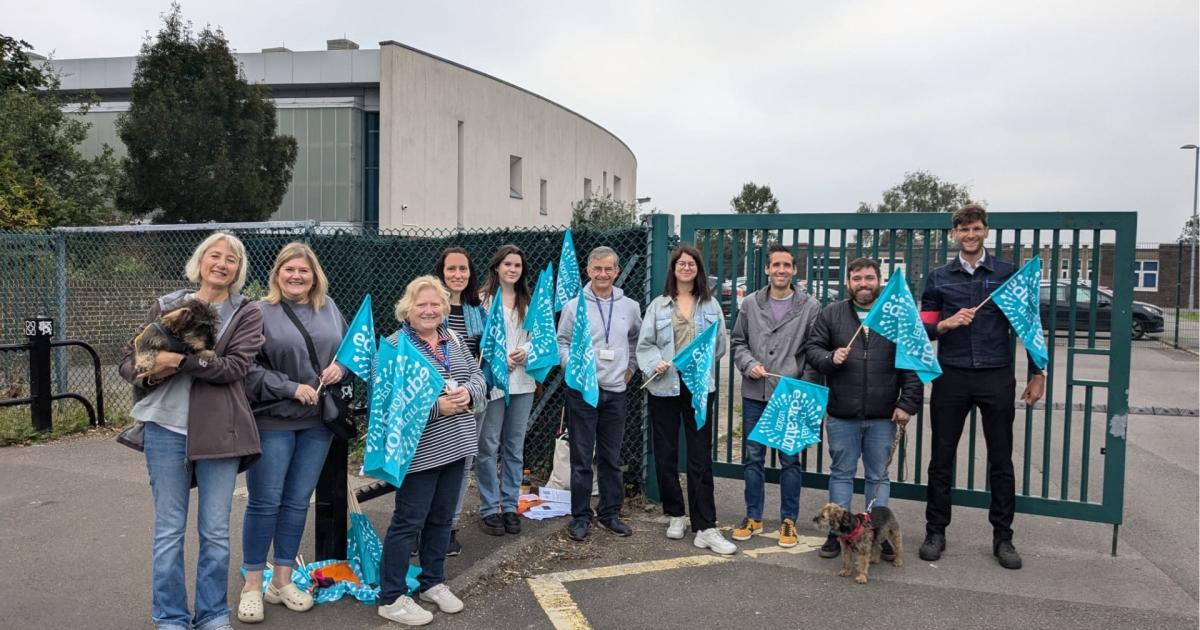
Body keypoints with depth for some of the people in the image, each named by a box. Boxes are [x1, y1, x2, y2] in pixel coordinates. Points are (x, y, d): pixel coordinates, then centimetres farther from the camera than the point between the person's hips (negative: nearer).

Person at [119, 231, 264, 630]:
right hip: (166, 428, 1)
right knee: (169, 530, 10)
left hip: (218, 431, -1)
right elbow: (129, 358, 8)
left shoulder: (247, 314, 2)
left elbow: (235, 366, -12)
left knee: (215, 533, 8)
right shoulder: (166, 306, 7)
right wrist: (150, 373, -13)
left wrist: (181, 361, -21)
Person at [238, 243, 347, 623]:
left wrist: (340, 367, -4)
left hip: (318, 420, 5)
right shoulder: (260, 313, -6)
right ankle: (252, 584, 17)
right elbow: (248, 368, -11)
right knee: (264, 503, 2)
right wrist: (291, 388, -18)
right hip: (272, 420, -4)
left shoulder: (329, 309, 10)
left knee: (298, 502, 11)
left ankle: (282, 580, 24)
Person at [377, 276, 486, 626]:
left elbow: (478, 376, 11)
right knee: (408, 522, 2)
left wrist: (468, 392, -12)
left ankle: (433, 583, 34)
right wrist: (436, 406, -25)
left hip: (455, 445, 7)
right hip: (419, 450, -7)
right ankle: (391, 598, 15)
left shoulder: (453, 340, 10)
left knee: (442, 519, 17)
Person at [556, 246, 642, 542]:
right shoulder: (574, 305, -3)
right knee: (581, 457, 2)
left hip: (616, 391, 3)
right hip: (582, 390, -3)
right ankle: (580, 516, 13)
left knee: (611, 457, 12)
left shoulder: (630, 307, 6)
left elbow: (637, 338, 22)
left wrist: (631, 366, 13)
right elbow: (562, 341, 1)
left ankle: (610, 512, 24)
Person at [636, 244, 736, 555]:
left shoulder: (711, 305, 10)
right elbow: (645, 344, 1)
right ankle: (675, 515, 26)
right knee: (665, 454, 8)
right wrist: (655, 364, -16)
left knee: (700, 457, -1)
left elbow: (720, 345, 9)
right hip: (665, 386, 0)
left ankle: (705, 528, 1)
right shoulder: (658, 305, 6)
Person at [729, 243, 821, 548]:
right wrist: (749, 364, -8)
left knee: (790, 460, 6)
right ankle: (753, 517, 23)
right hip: (754, 394, 2)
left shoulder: (810, 306, -1)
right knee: (752, 457, 10)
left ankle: (788, 520, 20)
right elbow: (737, 342, 10)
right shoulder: (750, 304, 5)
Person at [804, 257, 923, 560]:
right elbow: (812, 347, 7)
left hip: (883, 416, 0)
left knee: (878, 476, 10)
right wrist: (830, 358, -14)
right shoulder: (831, 314, 5)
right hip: (841, 415, 0)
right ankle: (838, 531, 20)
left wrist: (908, 403, -3)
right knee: (841, 473, 10)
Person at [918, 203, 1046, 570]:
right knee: (941, 459, 6)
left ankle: (1002, 537, 20)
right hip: (951, 378, 1)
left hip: (996, 378, -1)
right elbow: (924, 328, 7)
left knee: (1001, 461, 7)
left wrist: (1037, 374, 2)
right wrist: (947, 323, -14)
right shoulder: (939, 278, 7)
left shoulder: (1008, 274, 4)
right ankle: (935, 532, 18)